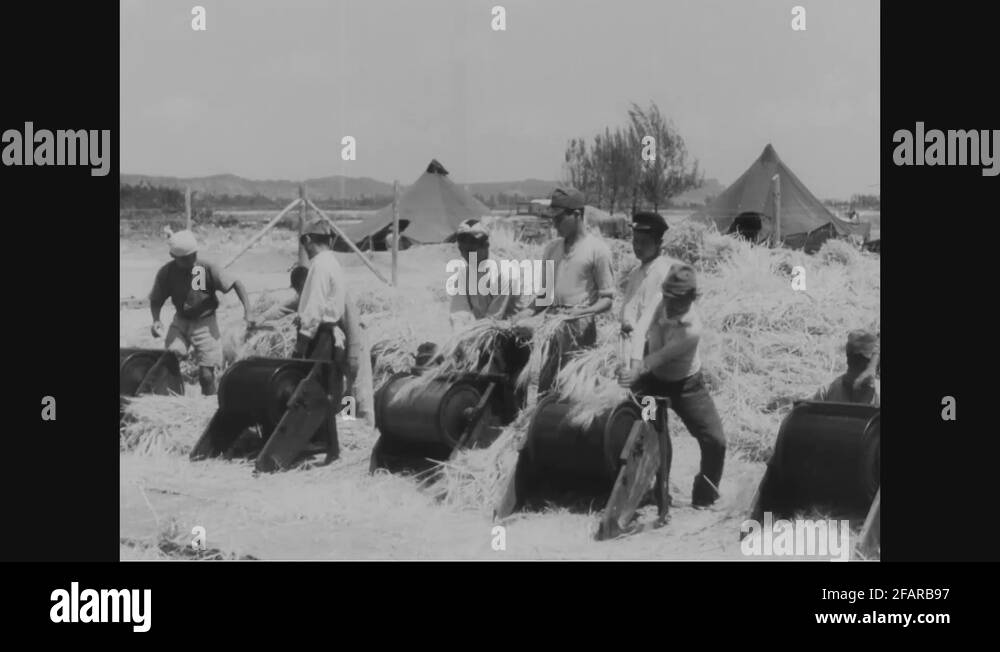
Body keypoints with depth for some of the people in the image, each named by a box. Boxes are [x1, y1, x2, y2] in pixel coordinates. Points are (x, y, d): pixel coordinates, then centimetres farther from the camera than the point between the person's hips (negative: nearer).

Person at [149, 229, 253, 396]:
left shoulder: (208, 268, -18)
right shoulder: (166, 273, -10)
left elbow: (236, 284, -16)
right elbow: (156, 301, 2)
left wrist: (247, 311, -29)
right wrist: (156, 320, -18)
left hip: (205, 323, -2)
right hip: (180, 321, 2)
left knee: (206, 374, -4)